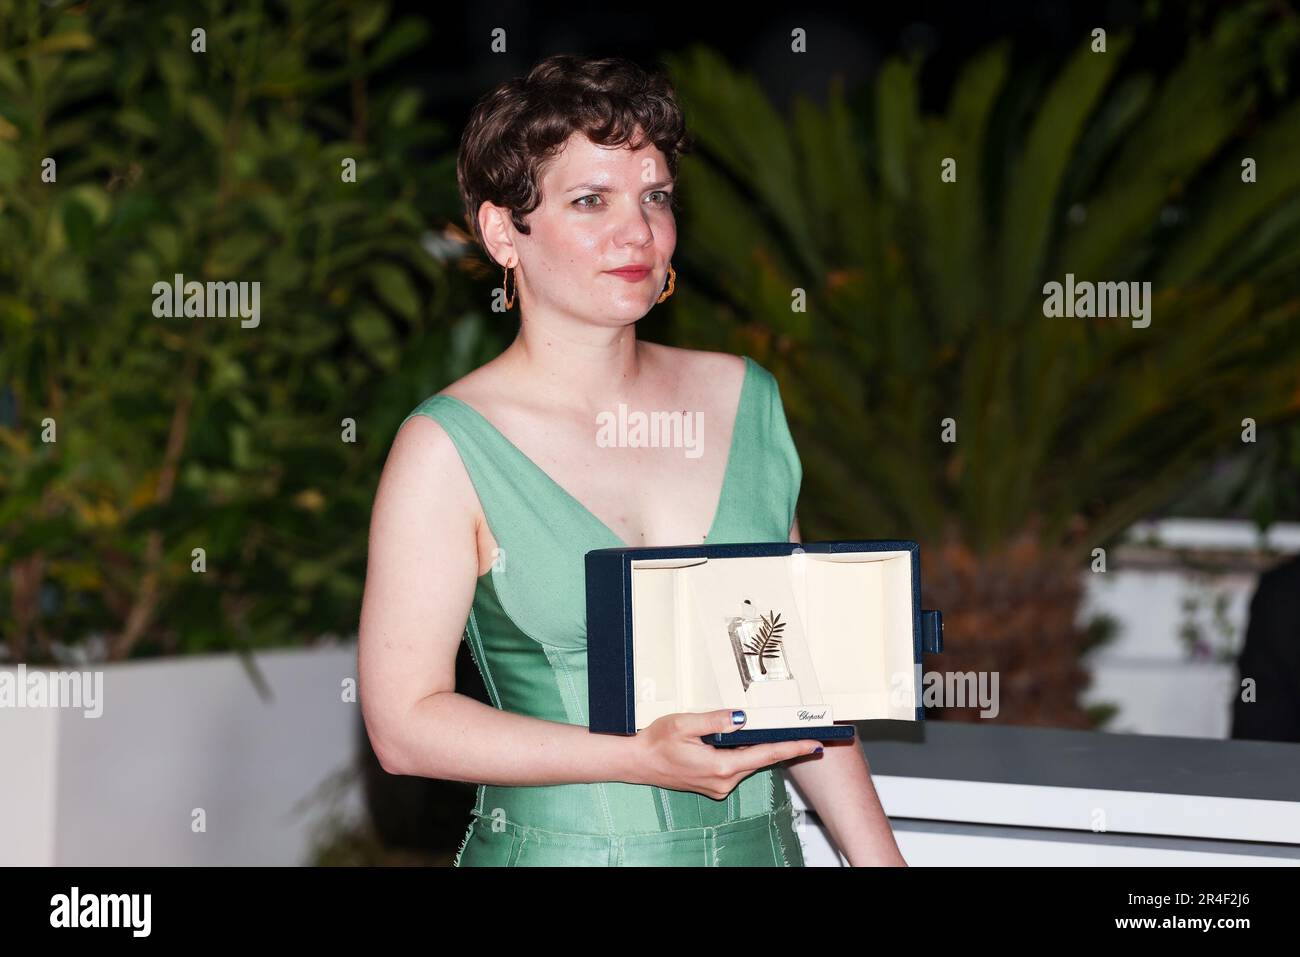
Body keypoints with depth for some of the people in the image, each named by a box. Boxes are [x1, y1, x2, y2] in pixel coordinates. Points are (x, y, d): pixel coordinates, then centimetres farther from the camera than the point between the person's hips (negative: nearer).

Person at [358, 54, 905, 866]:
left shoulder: (745, 401, 6)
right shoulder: (447, 449, -9)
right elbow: (405, 722, -12)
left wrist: (879, 856, 5)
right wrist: (638, 759, -20)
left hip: (761, 845, 4)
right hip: (559, 852, -4)